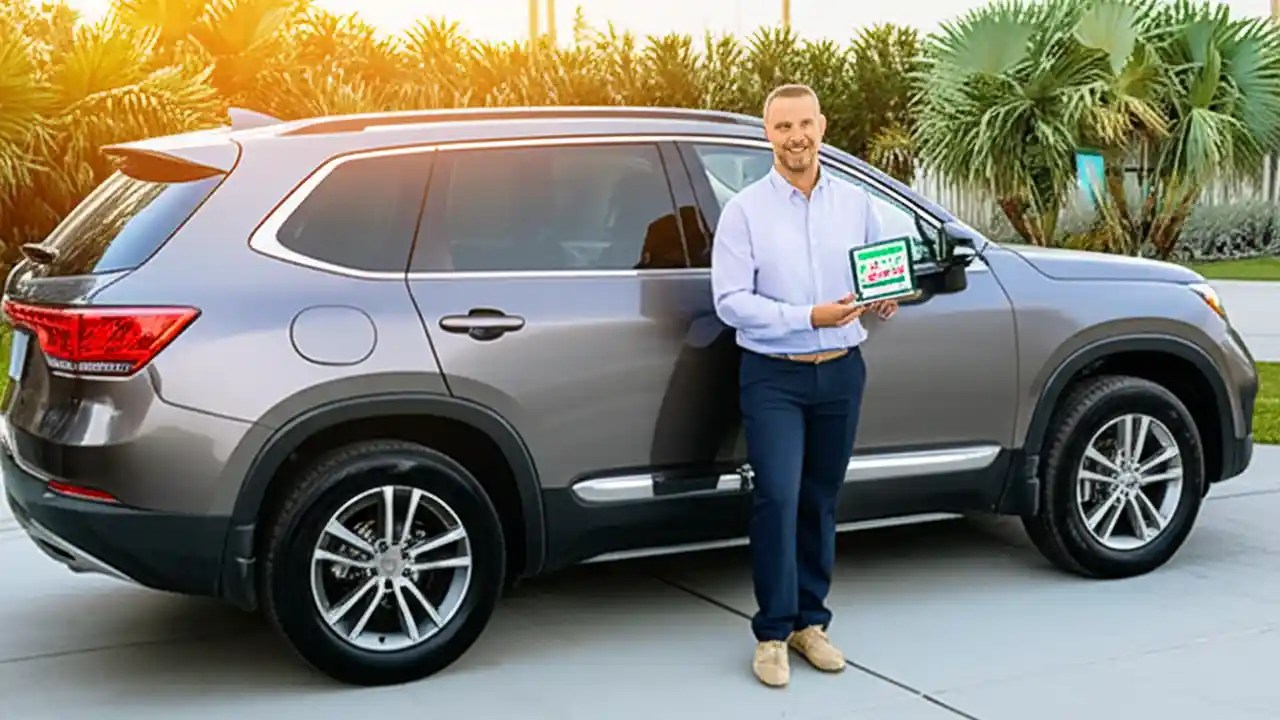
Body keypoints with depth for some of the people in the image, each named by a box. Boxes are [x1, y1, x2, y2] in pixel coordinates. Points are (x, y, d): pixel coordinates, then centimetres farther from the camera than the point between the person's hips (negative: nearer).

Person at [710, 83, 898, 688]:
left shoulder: (855, 202, 6)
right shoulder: (744, 209, -5)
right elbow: (730, 301, -12)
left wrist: (885, 300, -12)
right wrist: (809, 317, -21)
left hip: (841, 371, 3)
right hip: (773, 374, -3)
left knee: (820, 501, 10)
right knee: (777, 498, -10)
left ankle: (809, 621, 22)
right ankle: (773, 633, 2)